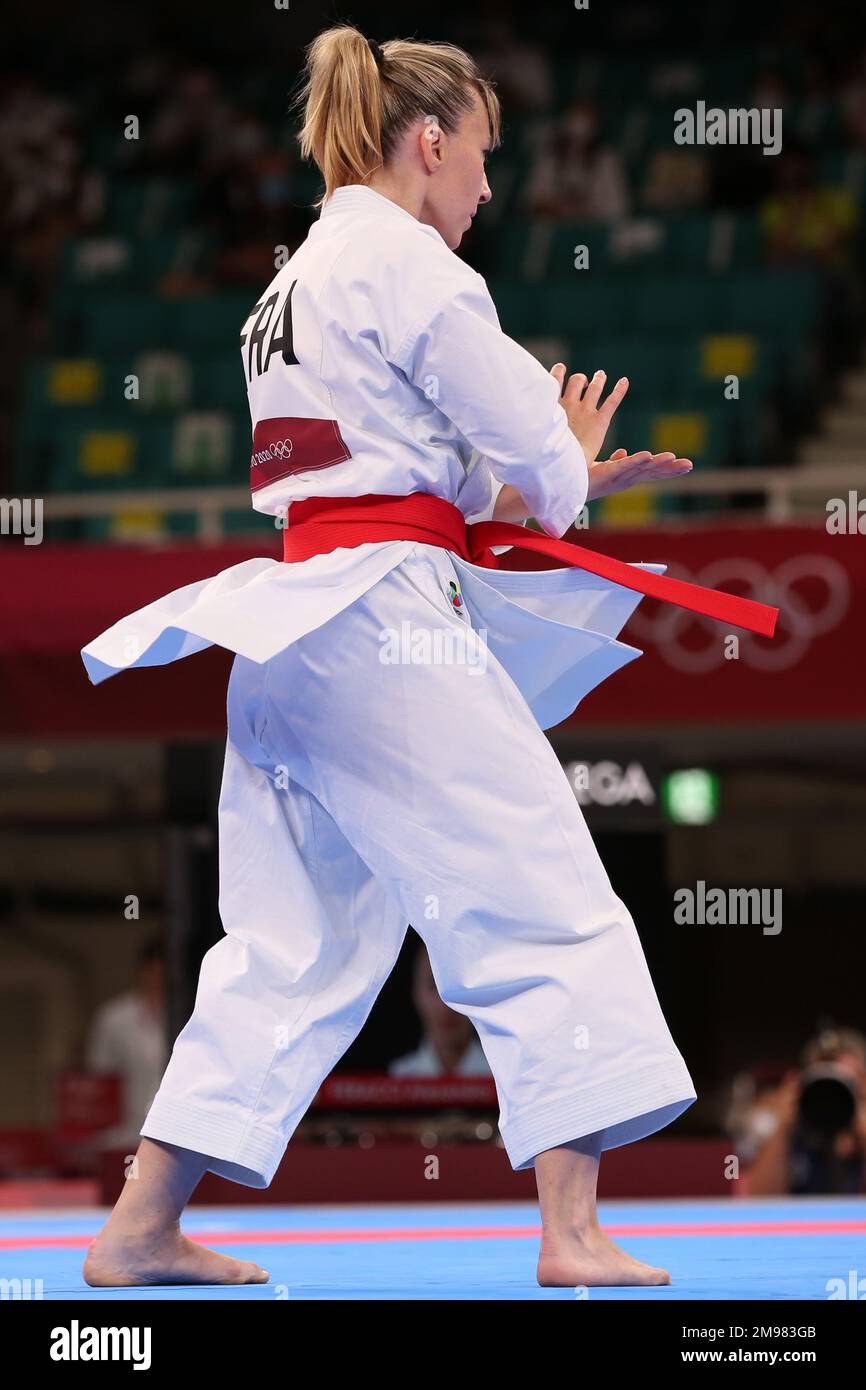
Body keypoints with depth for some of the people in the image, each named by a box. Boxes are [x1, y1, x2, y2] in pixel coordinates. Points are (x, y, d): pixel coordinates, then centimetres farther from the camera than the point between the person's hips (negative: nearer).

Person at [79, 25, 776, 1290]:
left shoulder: (296, 283, 23)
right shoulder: (402, 262, -7)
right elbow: (531, 454, -8)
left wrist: (569, 476, 20)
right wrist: (568, 470, 14)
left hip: (295, 634, 10)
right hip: (387, 624, -9)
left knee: (297, 941, 12)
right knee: (539, 901, -6)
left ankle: (141, 1229, 12)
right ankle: (573, 1234, -10)